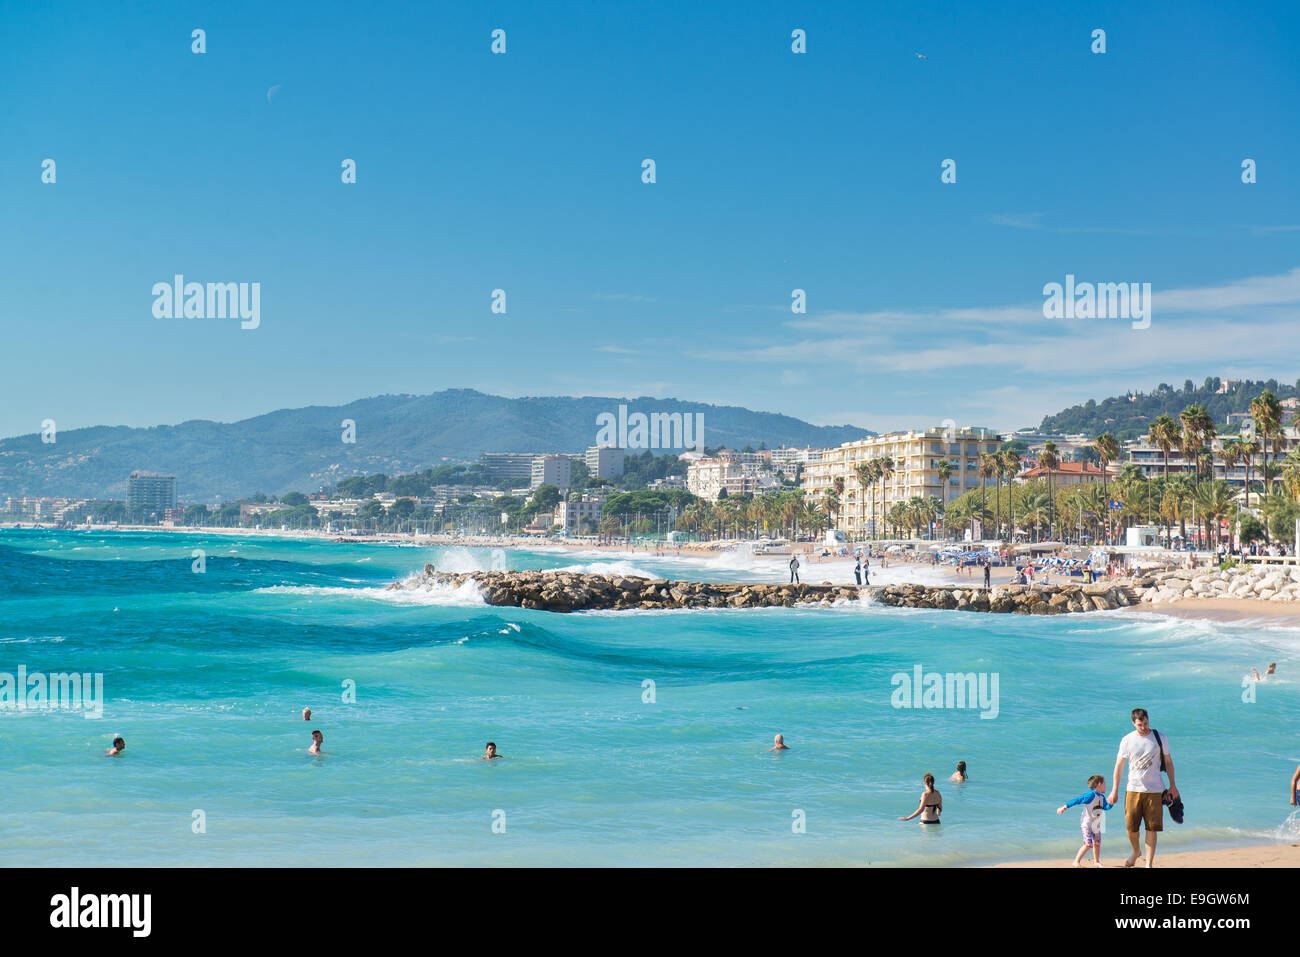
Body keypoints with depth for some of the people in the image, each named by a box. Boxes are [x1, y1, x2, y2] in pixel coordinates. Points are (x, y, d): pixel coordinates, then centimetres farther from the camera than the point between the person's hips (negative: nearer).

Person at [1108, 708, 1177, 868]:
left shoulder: (1160, 738, 2)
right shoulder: (1127, 740, 1)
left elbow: (1168, 762, 12)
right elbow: (1119, 766, 6)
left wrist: (1173, 786, 10)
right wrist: (1114, 791, 4)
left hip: (1154, 790, 0)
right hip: (1133, 789, 1)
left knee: (1152, 828, -3)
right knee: (1131, 826, 0)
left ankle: (1149, 863, 4)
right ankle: (1136, 852, 28)